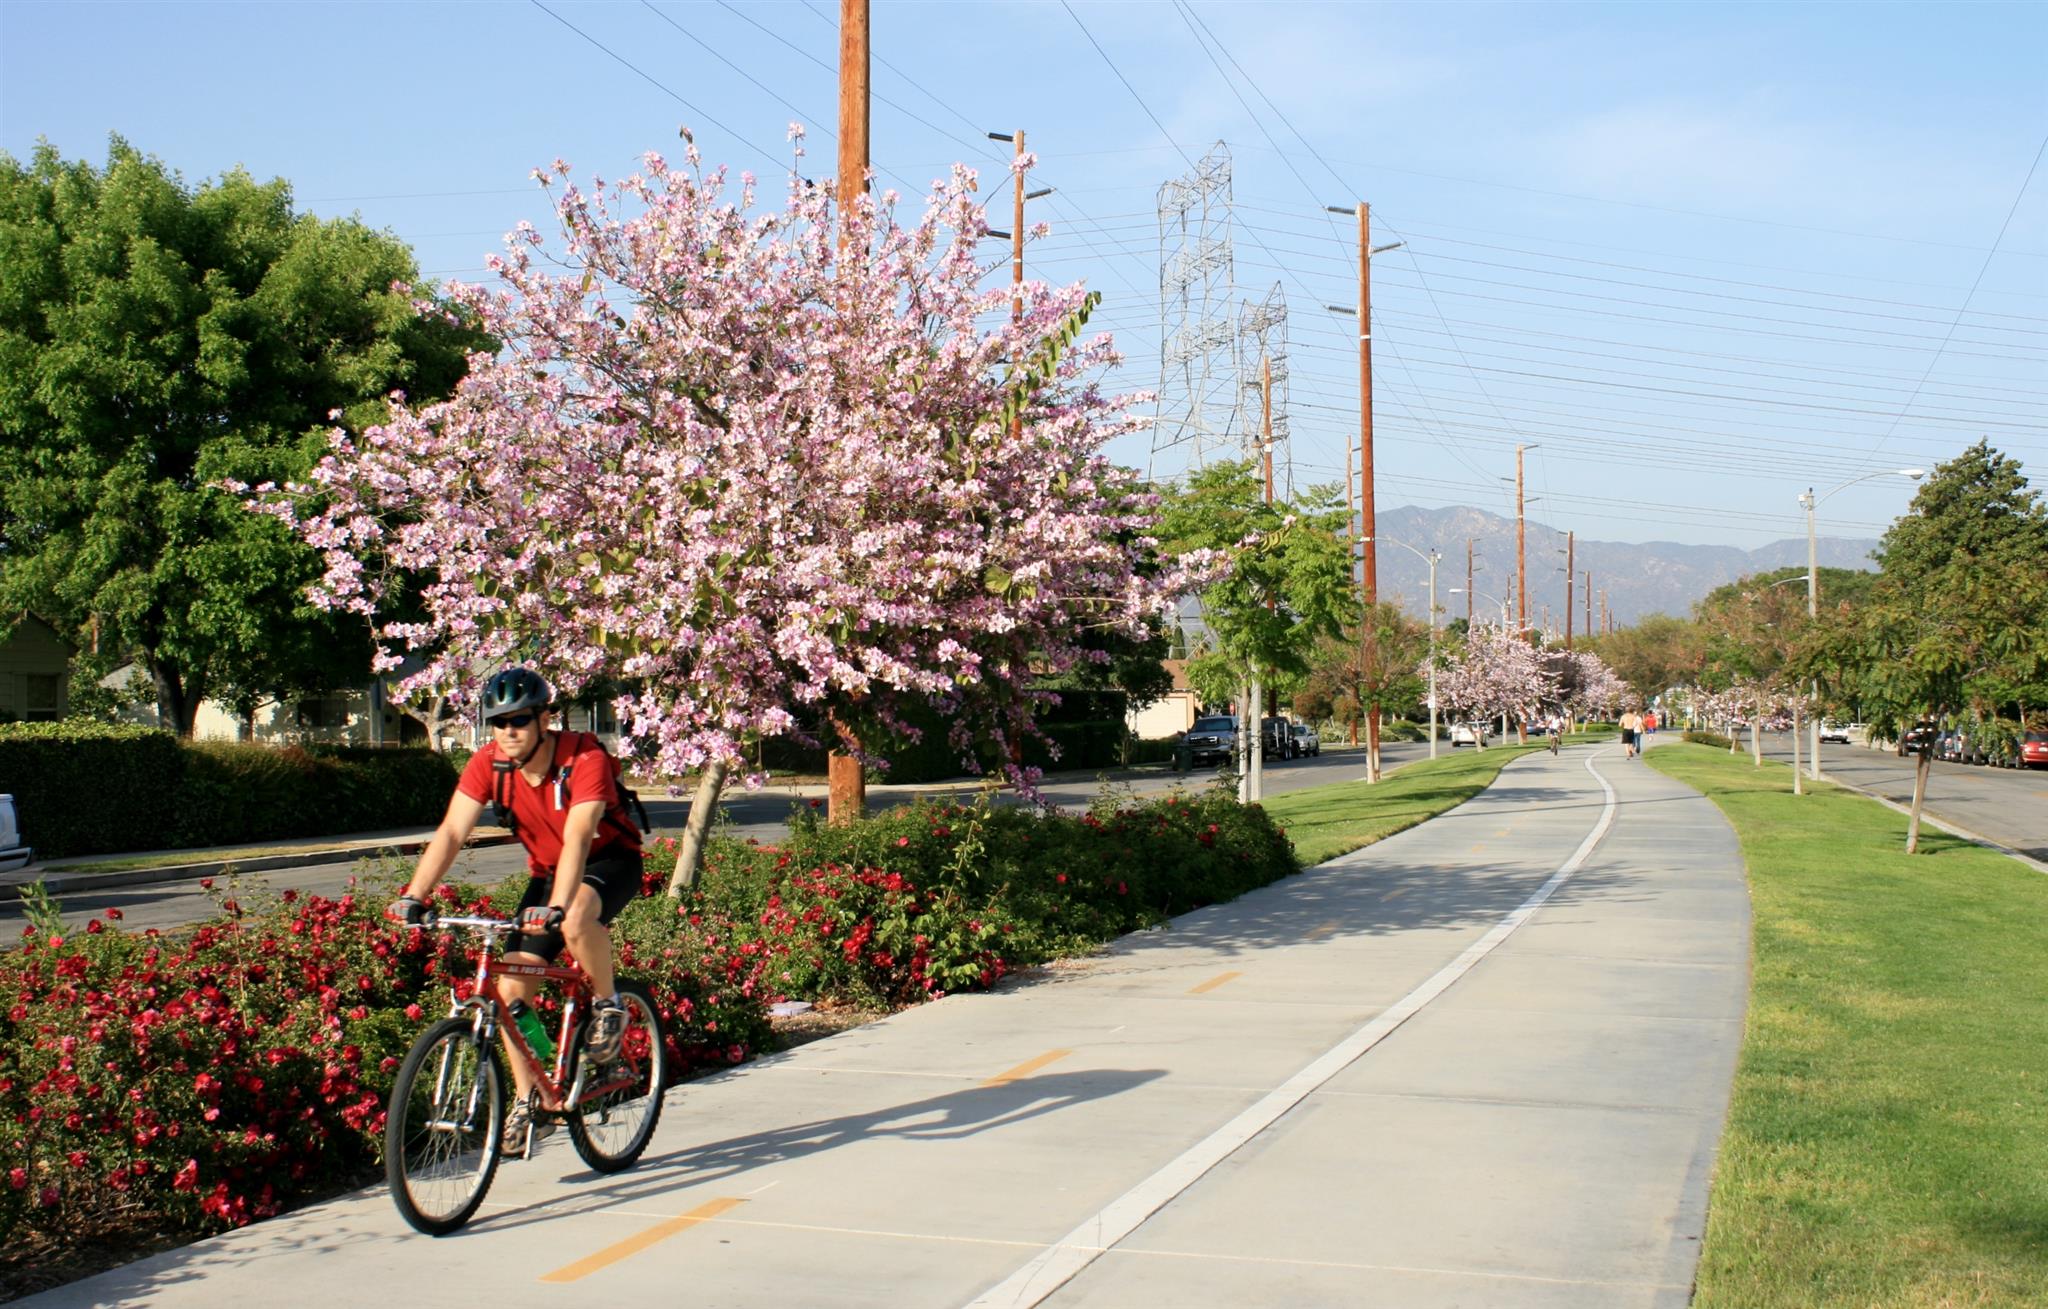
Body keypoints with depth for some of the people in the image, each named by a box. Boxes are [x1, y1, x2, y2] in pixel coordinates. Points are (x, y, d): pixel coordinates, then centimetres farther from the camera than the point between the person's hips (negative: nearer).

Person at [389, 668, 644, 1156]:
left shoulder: (584, 759, -28)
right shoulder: (489, 763, -15)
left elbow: (577, 839, -40)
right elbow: (451, 832, -22)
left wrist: (556, 908, -54)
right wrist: (414, 897, -35)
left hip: (610, 861, -5)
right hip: (547, 872, 5)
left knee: (577, 918, -39)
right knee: (511, 987, -7)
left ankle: (608, 1005, -11)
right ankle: (530, 1103, 8)